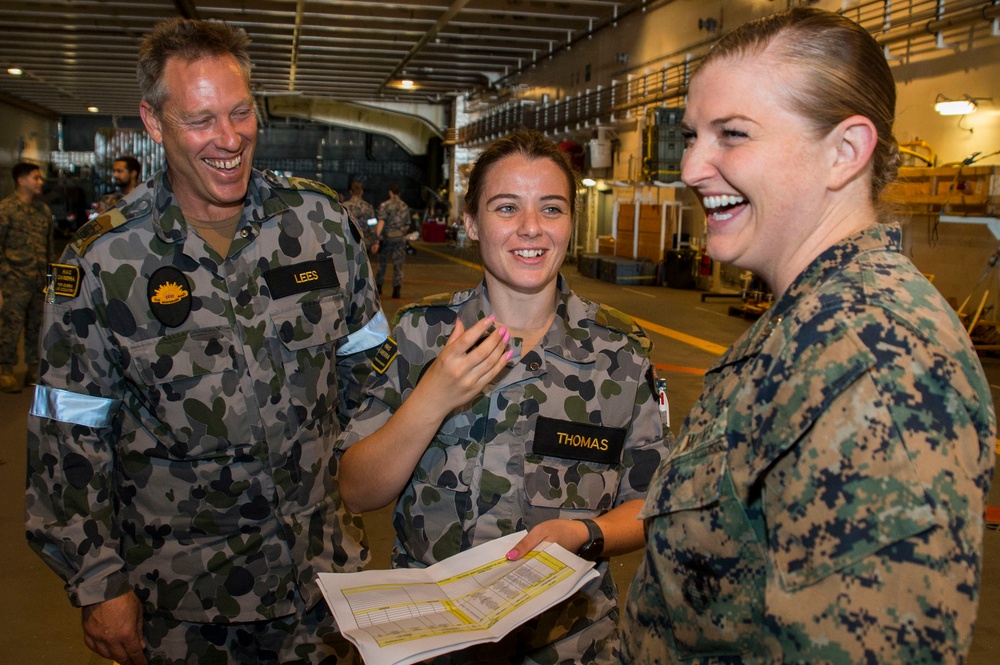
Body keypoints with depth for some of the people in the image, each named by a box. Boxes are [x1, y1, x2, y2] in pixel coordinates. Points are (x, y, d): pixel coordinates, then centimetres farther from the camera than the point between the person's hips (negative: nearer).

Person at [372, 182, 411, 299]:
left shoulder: (384, 205, -6)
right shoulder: (405, 206, 8)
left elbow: (381, 222, -15)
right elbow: (407, 225, 13)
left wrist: (377, 240, -19)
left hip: (386, 238, -2)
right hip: (400, 238, 2)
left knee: (382, 263, 13)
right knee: (398, 265, 1)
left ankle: (378, 286, 24)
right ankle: (397, 289, -9)